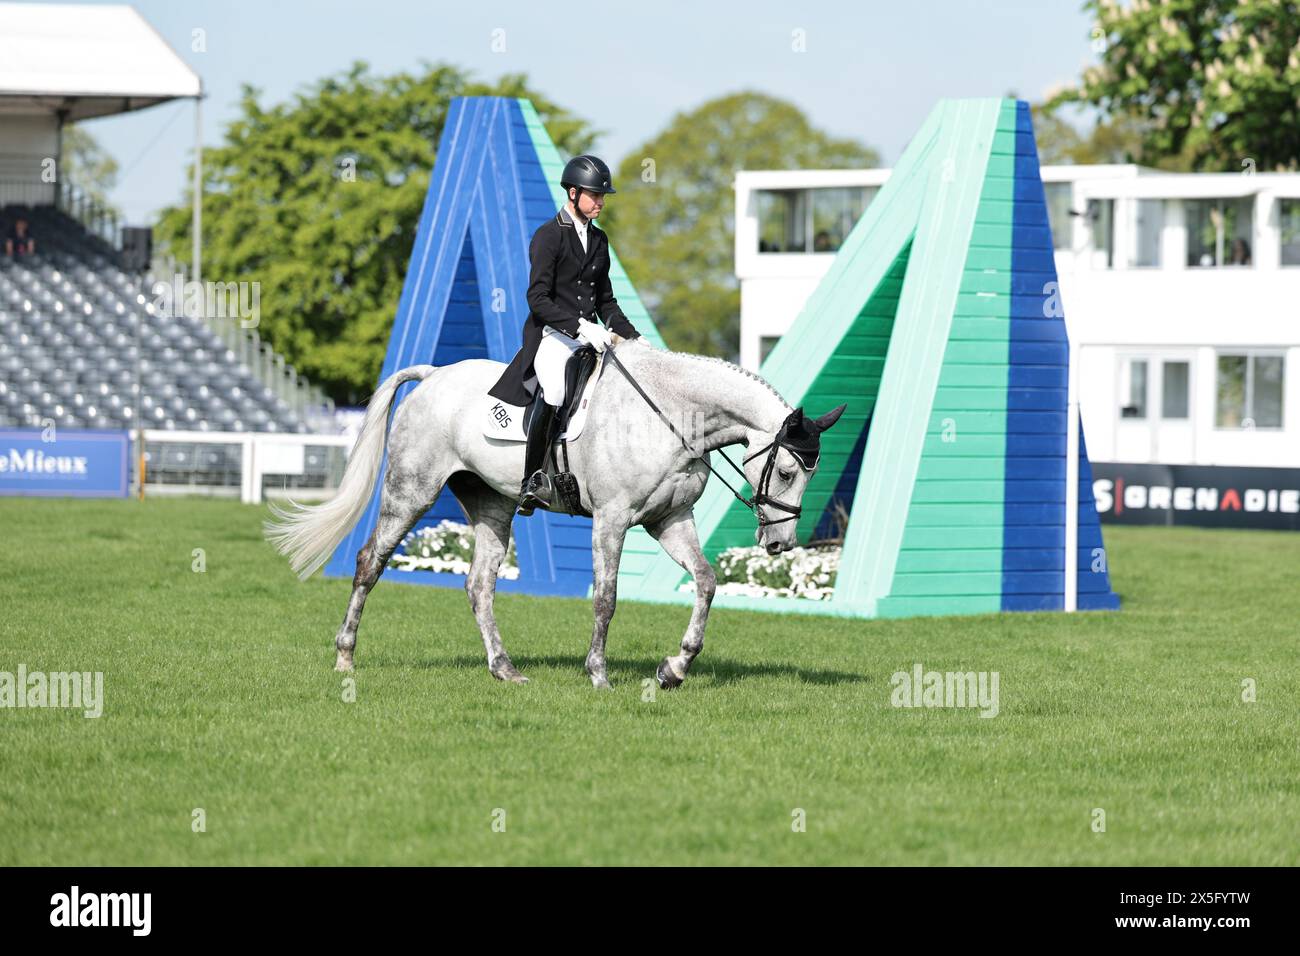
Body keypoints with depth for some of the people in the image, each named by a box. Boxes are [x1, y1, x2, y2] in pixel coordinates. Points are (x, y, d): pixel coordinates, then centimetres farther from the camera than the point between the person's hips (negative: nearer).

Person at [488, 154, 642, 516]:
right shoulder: (549, 236, -4)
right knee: (555, 391, -34)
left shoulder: (599, 241, 19)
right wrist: (579, 326, -25)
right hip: (552, 336, -8)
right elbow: (538, 299, -14)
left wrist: (633, 337, 12)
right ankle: (532, 483, -33)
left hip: (589, 336, 8)